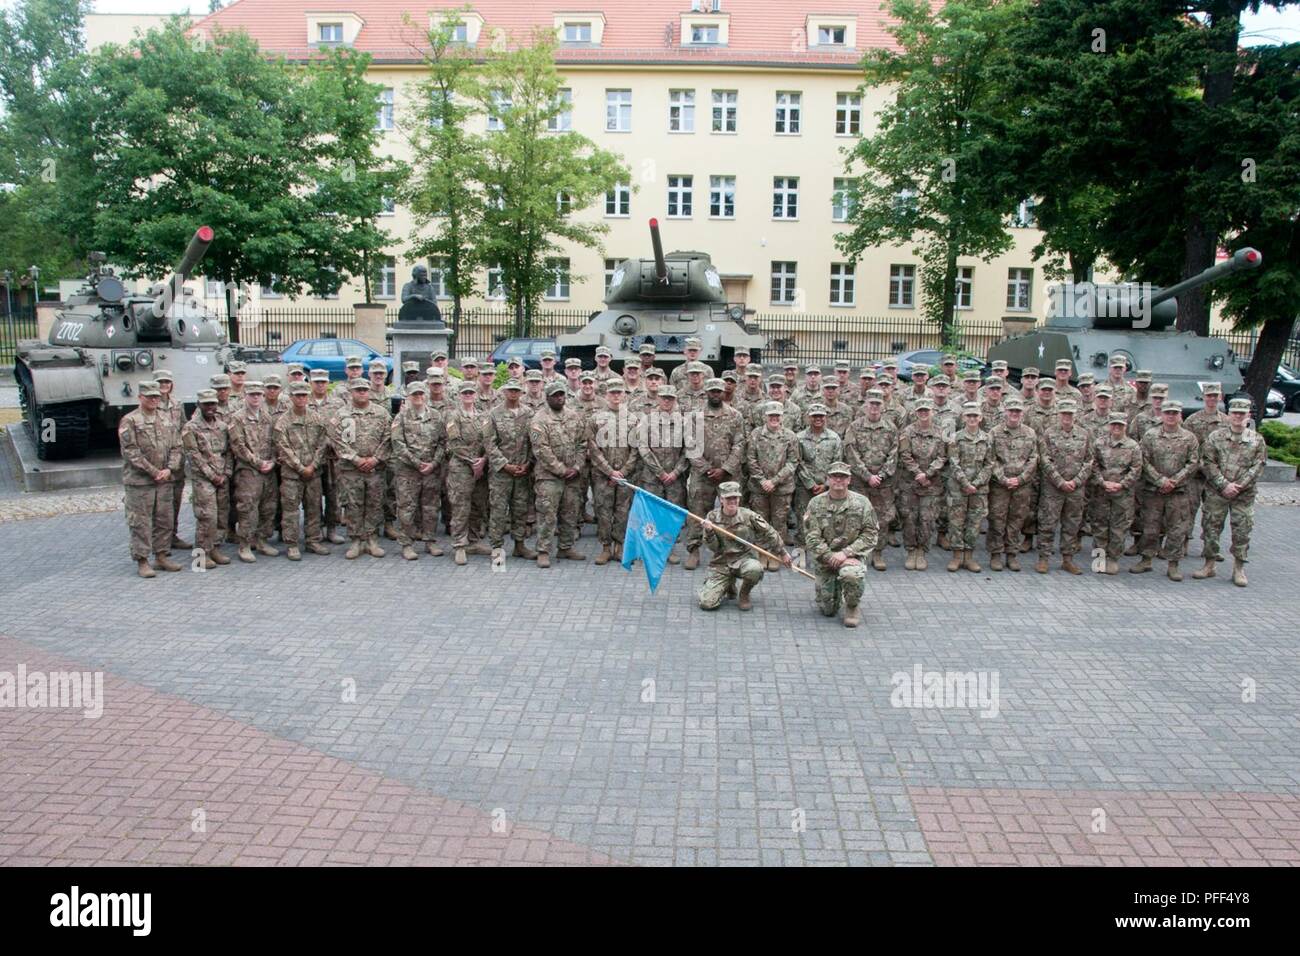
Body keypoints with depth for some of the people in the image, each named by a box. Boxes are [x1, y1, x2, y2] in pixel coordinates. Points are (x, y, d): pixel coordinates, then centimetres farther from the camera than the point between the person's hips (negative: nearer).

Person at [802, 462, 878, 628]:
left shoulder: (861, 502, -1)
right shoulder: (816, 504, 0)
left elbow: (871, 535, -5)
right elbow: (812, 538, -5)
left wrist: (846, 553, -16)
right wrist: (831, 557, -18)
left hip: (852, 556, -1)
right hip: (824, 558, 1)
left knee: (851, 574, -38)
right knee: (827, 610, -1)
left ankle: (852, 607, -6)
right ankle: (835, 588, 36)